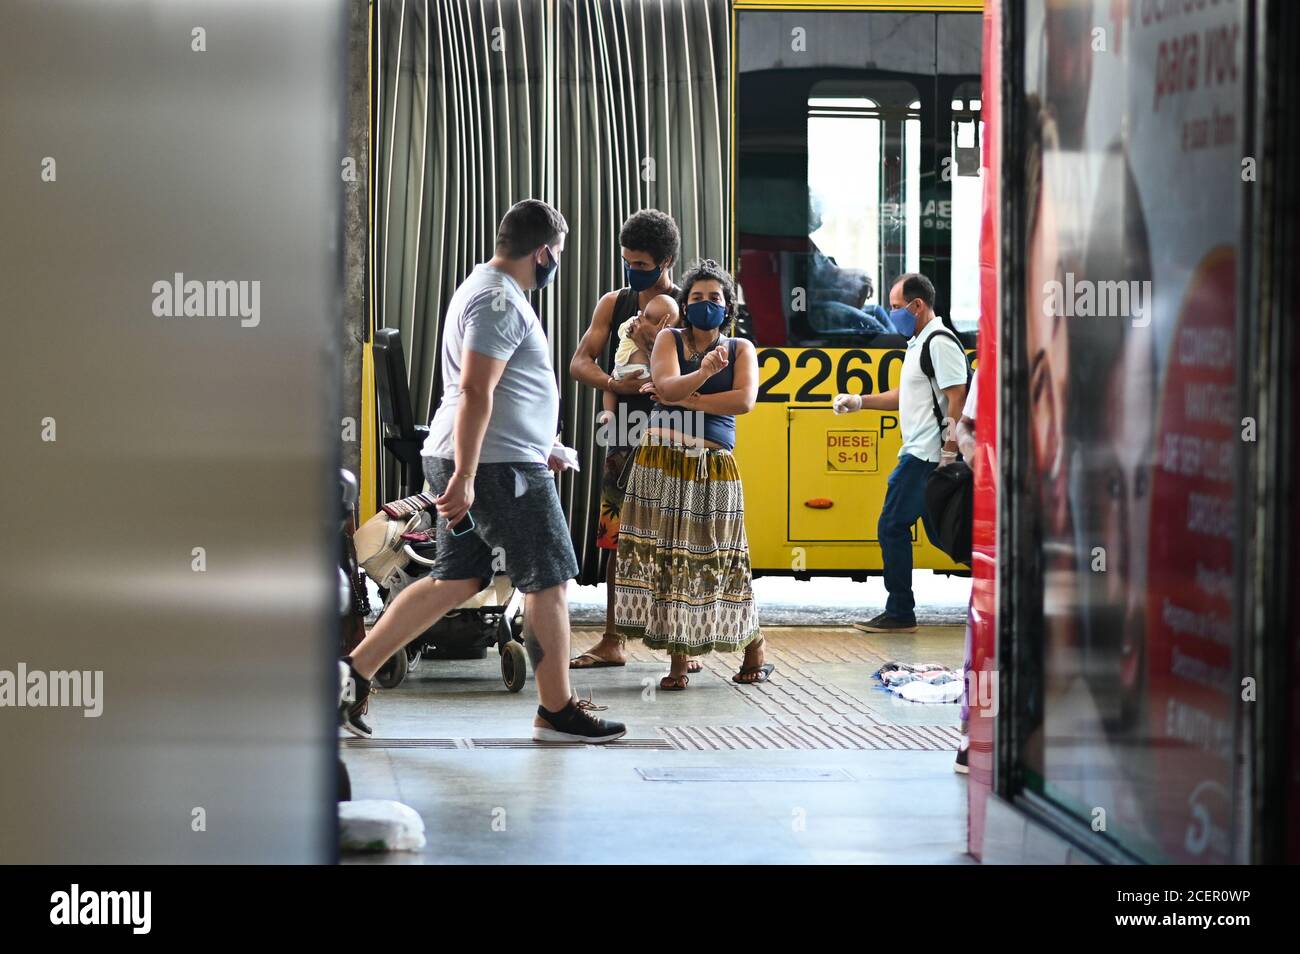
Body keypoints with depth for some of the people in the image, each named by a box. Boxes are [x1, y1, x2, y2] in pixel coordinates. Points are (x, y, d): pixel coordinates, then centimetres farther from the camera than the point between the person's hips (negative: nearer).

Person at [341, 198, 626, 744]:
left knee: (455, 581, 11)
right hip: (497, 466, -10)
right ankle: (557, 713, 6)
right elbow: (475, 391, -24)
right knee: (549, 582, -1)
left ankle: (356, 671, 9)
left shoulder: (486, 288, 19)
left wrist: (539, 449, 32)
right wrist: (465, 477, -28)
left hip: (471, 463, 10)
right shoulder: (501, 302, -15)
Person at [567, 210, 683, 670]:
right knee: (617, 539, 6)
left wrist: (647, 347, -18)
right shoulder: (615, 303, 12)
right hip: (624, 439, 4)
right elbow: (580, 362, 6)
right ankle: (612, 642, 11)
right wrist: (612, 382, -12)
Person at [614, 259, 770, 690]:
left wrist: (684, 398, -7)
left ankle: (755, 650, 14)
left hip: (714, 466, 0)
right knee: (667, 555, -4)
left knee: (717, 559, -1)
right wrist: (704, 373, -27)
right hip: (662, 462, 0)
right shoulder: (670, 340, 10)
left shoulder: (741, 349, 12)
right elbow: (667, 387, -8)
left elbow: (744, 400, -6)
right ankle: (679, 660, 0)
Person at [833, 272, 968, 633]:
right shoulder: (919, 343, 18)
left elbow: (957, 400, -20)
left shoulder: (940, 342, -14)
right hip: (919, 454, 10)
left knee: (892, 526, -6)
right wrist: (859, 401, 20)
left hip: (927, 456, -10)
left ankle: (899, 613, -1)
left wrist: (948, 457, -23)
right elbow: (906, 396, 28)